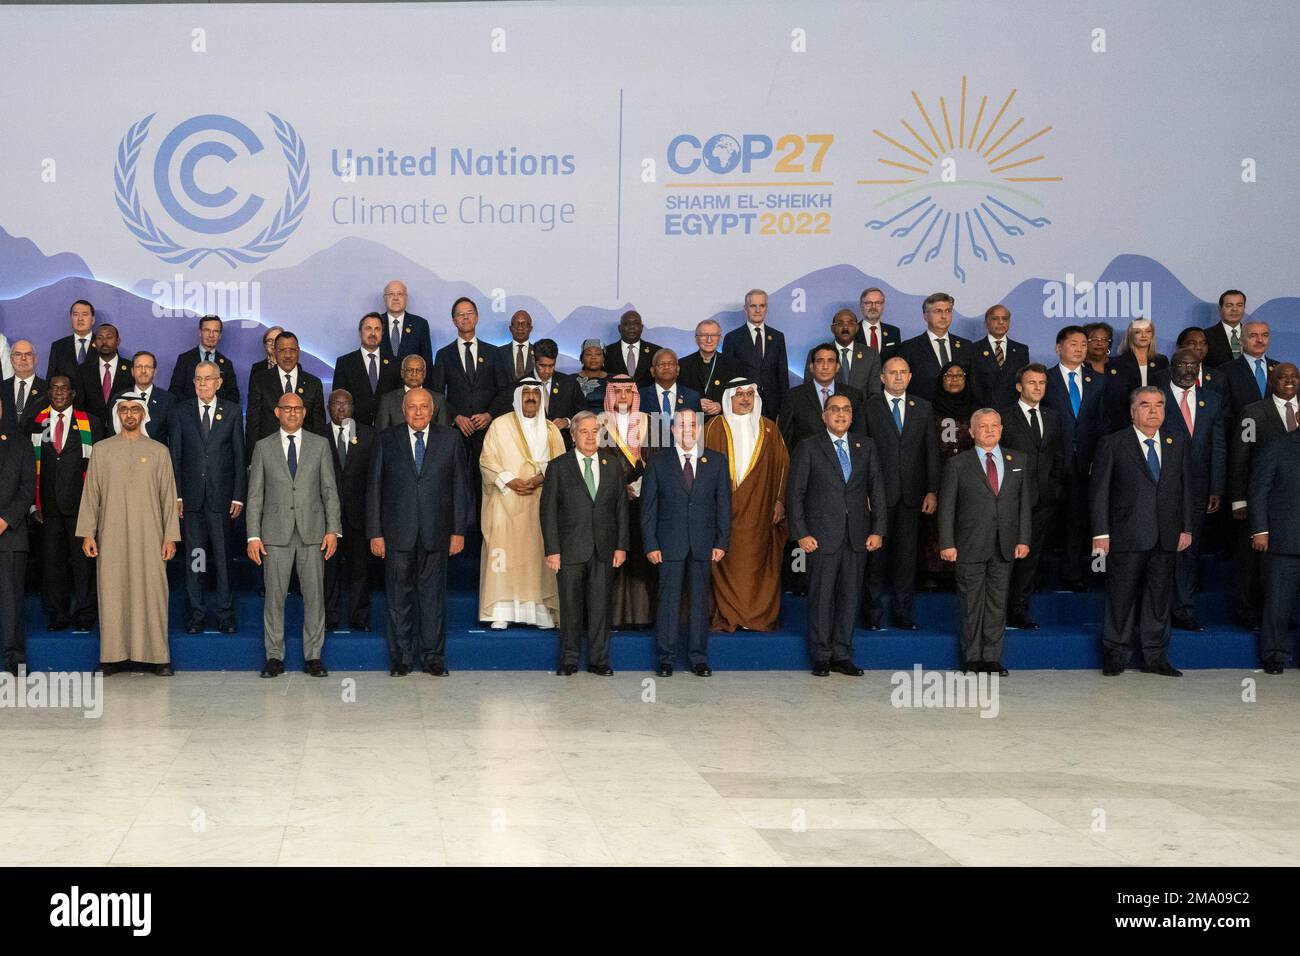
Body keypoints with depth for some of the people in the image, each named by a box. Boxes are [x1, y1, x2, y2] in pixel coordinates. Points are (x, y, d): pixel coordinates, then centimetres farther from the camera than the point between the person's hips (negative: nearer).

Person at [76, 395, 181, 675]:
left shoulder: (159, 451, 8)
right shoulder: (102, 450, 10)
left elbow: (168, 497, 7)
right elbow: (91, 494, 9)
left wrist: (170, 537, 0)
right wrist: (87, 534, 2)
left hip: (148, 536, -1)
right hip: (111, 536, 1)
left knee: (152, 592, -4)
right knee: (112, 593, -1)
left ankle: (158, 656, 1)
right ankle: (114, 656, 4)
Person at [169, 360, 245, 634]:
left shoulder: (232, 412, 4)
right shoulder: (181, 412, 6)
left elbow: (240, 456, 3)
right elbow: (175, 456, 5)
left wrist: (238, 496, -2)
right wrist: (176, 494, -2)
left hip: (221, 495, -1)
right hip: (191, 495, 1)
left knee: (222, 555, 2)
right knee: (193, 555, 4)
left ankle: (225, 612, 11)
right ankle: (195, 613, 11)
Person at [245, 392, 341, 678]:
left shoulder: (319, 445, 8)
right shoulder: (263, 447, 7)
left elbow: (330, 491, 6)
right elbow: (255, 495, 5)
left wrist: (333, 530, -3)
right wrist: (253, 536, -2)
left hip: (312, 532, 0)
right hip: (276, 534, 0)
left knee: (314, 595, 1)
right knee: (274, 595, 1)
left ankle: (313, 656, 9)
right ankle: (275, 657, 9)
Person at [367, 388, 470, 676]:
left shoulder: (450, 440, 5)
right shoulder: (387, 440, 3)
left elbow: (461, 487, 5)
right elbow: (375, 488, 3)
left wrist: (459, 530, 0)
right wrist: (375, 533, -3)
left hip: (435, 533, 0)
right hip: (398, 532, 0)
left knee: (433, 595, 5)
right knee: (399, 596, 5)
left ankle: (433, 657, 15)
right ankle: (401, 658, 15)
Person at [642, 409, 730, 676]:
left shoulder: (717, 462, 8)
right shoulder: (658, 463, 5)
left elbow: (724, 503, 6)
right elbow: (648, 507, 4)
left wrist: (722, 542, -2)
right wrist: (651, 544, -4)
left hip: (703, 544, 1)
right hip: (670, 544, -1)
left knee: (700, 600, 5)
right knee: (668, 600, 1)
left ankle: (698, 658, 12)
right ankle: (665, 658, 8)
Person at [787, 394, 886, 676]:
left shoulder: (865, 447, 11)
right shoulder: (808, 448, 1)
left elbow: (877, 490, 10)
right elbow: (795, 494, -1)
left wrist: (877, 530, 2)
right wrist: (801, 533, -8)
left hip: (857, 536, 3)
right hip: (822, 535, -3)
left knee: (850, 595, 6)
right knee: (821, 596, 0)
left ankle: (842, 655, 14)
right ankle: (821, 657, 9)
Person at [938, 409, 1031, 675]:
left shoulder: (1017, 462, 10)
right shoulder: (957, 464, 1)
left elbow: (1024, 503, 10)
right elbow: (946, 507, -1)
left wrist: (1023, 539, 2)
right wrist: (947, 543, -8)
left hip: (1005, 547, 3)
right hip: (970, 546, -3)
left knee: (998, 603, 6)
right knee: (971, 603, 2)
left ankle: (992, 658, 14)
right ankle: (972, 658, 12)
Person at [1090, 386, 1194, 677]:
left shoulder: (1177, 444, 12)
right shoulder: (1112, 445, -1)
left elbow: (1185, 488, 14)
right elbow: (1098, 491, -3)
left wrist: (1186, 528, 7)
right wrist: (1100, 532, -9)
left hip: (1166, 538, 4)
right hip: (1126, 537, -4)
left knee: (1159, 597, 8)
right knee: (1121, 597, 2)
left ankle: (1154, 658, 17)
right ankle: (1115, 656, 14)